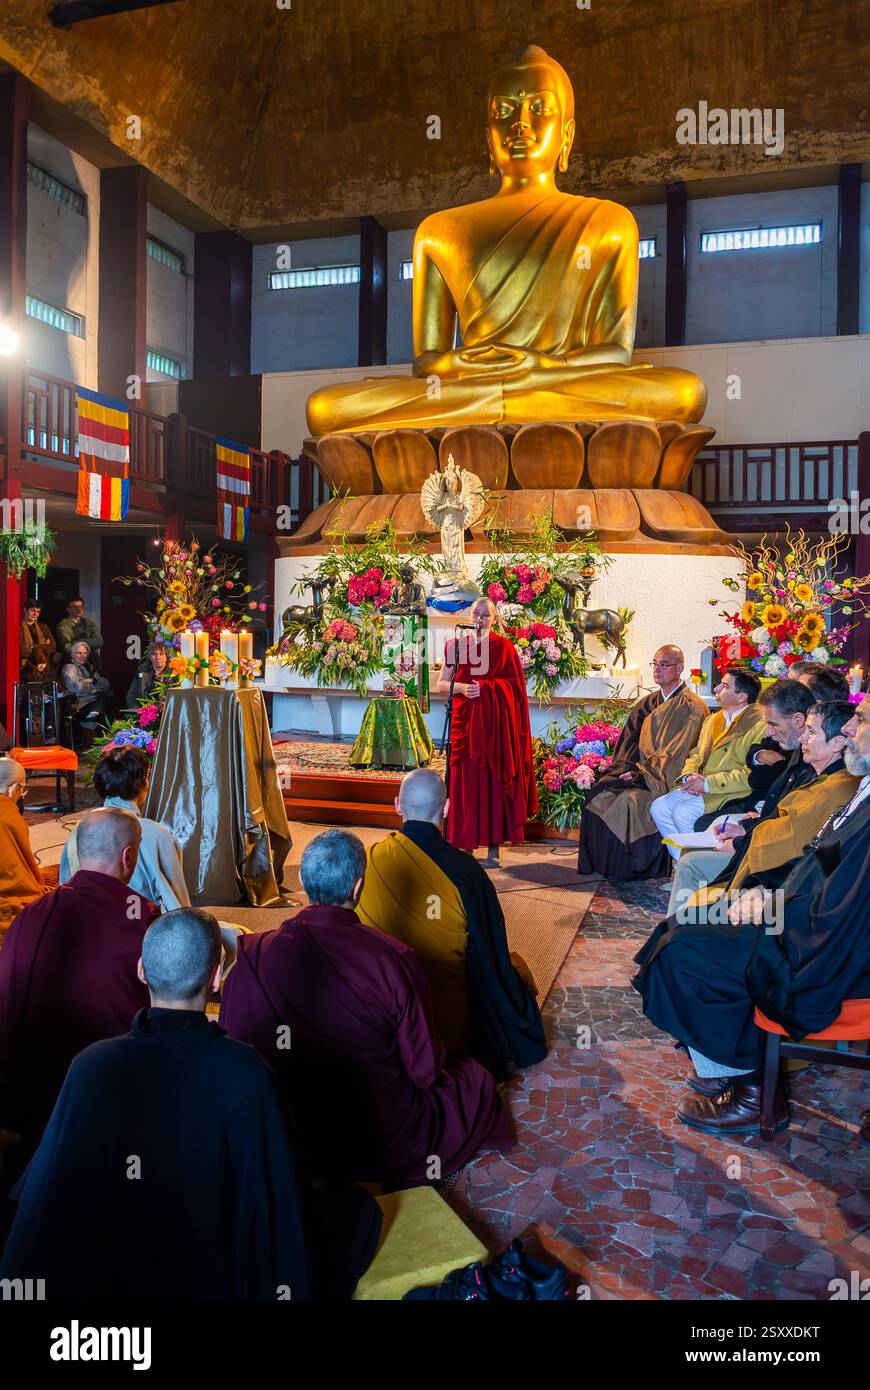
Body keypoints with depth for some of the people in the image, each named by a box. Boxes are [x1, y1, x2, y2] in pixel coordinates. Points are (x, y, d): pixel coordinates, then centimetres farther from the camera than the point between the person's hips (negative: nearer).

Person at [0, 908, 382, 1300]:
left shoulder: (89, 1066, -15)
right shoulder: (246, 1075, -24)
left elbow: (45, 1195, 0)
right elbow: (282, 1205, -16)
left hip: (105, 1276, 4)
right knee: (358, 1206, 16)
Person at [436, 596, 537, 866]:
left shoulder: (504, 646, 3)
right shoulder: (456, 646, 9)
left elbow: (514, 685, 2)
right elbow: (441, 684, 7)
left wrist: (485, 689, -9)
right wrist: (461, 687, -10)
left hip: (495, 724, -2)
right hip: (464, 722, 2)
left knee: (493, 782, -1)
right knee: (465, 782, 0)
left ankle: (494, 848, 5)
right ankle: (466, 845, 7)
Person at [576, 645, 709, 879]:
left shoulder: (692, 707, -7)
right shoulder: (646, 704, 16)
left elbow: (676, 754, -14)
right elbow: (629, 741, 16)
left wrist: (641, 773, -17)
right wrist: (626, 769, -3)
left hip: (667, 780, -6)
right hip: (640, 773, 7)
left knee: (630, 799, -31)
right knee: (599, 795, -18)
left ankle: (629, 869, -13)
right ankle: (598, 862, -7)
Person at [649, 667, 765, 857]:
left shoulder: (759, 725, -13)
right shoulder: (713, 720, 17)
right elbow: (696, 754, 22)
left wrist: (708, 783, -18)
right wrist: (689, 775, -2)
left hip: (731, 793, -8)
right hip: (699, 787, 8)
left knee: (682, 812, -24)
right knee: (658, 807, -9)